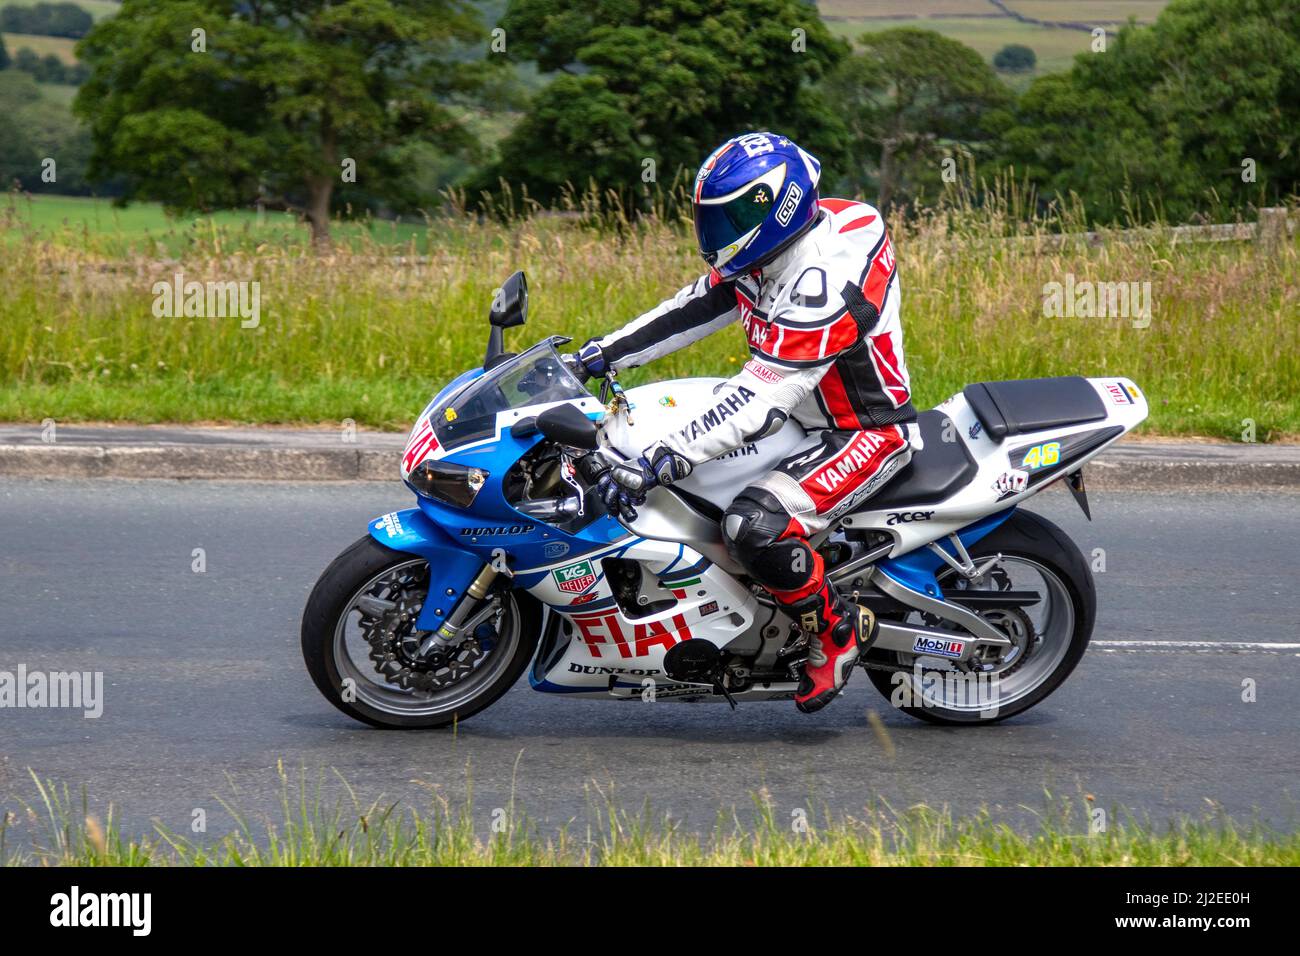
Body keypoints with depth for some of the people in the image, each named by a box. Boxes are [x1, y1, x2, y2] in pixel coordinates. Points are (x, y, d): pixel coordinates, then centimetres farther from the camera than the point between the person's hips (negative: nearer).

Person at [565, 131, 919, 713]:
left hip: (865, 431, -10)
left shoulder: (822, 282, -31)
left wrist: (658, 463, -40)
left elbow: (763, 399, -36)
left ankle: (839, 631, -7)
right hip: (811, 413, 10)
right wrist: (598, 355, 4)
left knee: (756, 528, -32)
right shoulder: (772, 248, -1)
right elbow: (692, 310, 9)